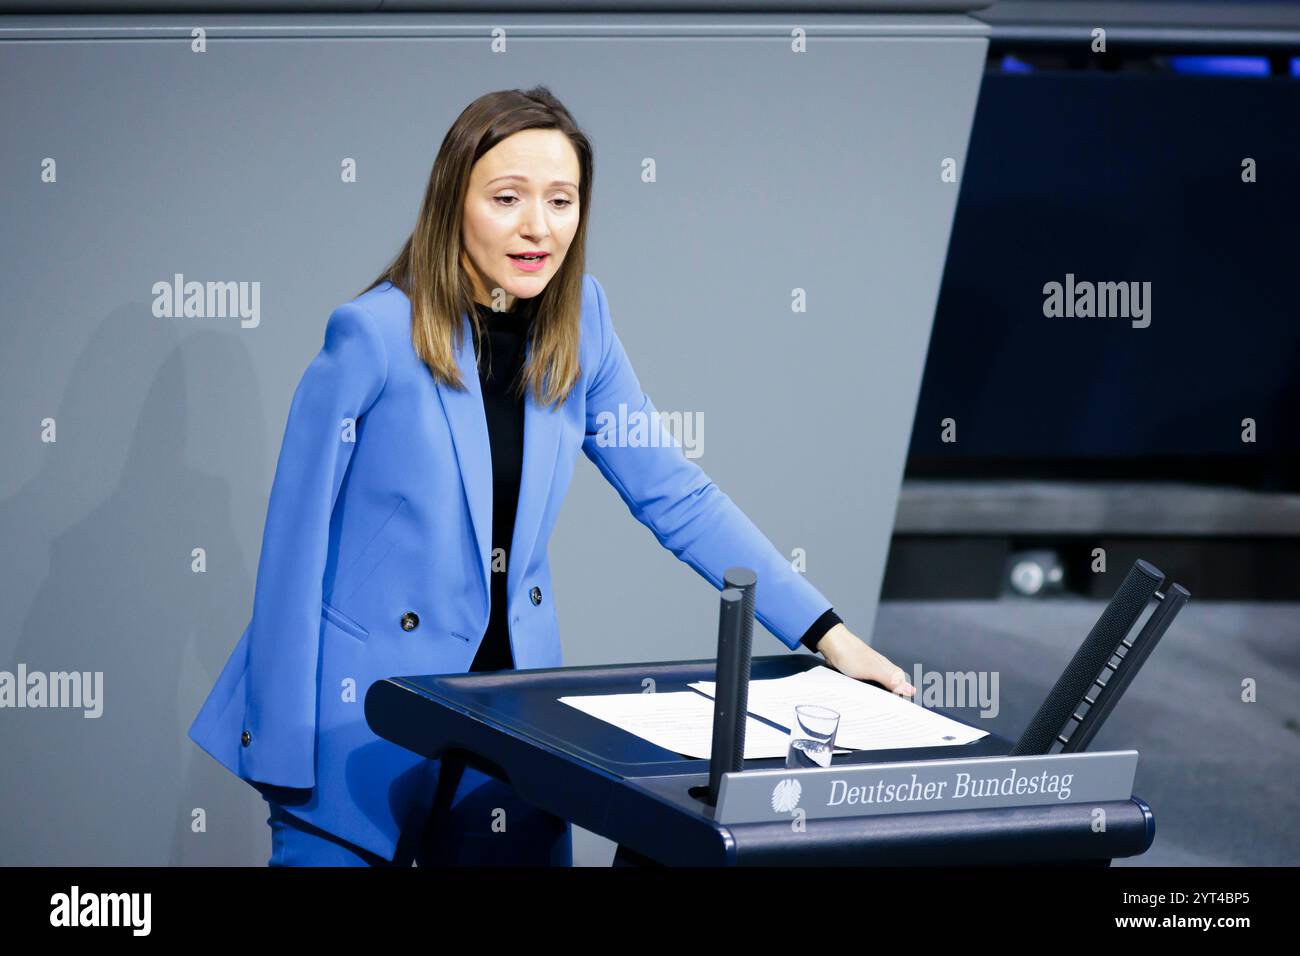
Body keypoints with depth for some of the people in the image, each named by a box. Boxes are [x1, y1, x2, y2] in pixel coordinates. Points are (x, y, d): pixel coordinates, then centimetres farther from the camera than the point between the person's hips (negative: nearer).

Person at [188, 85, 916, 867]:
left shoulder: (577, 318, -1)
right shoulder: (374, 334, -16)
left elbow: (672, 492, 2)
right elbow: (297, 535, -12)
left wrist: (825, 632, -5)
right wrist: (281, 748, -12)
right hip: (362, 714, -5)